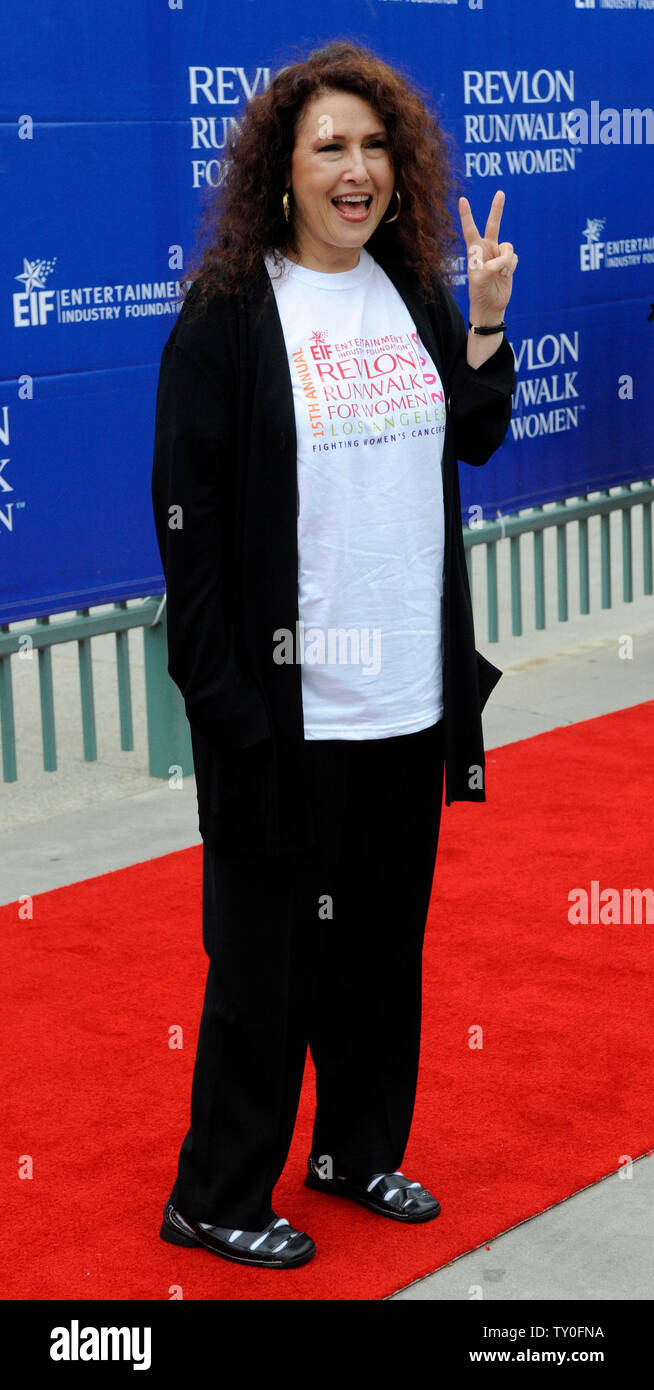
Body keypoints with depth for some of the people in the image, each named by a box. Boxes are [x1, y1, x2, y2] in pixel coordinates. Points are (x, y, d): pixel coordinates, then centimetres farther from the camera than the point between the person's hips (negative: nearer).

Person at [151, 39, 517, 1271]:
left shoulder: (417, 292, 7)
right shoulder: (228, 308, -9)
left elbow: (477, 440, 16)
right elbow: (184, 505, -11)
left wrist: (487, 324, 0)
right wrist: (218, 689, -14)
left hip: (410, 693, 6)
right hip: (285, 701, -5)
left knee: (386, 935, 17)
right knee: (269, 947, 4)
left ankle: (360, 1150, 35)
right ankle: (215, 1198, 20)